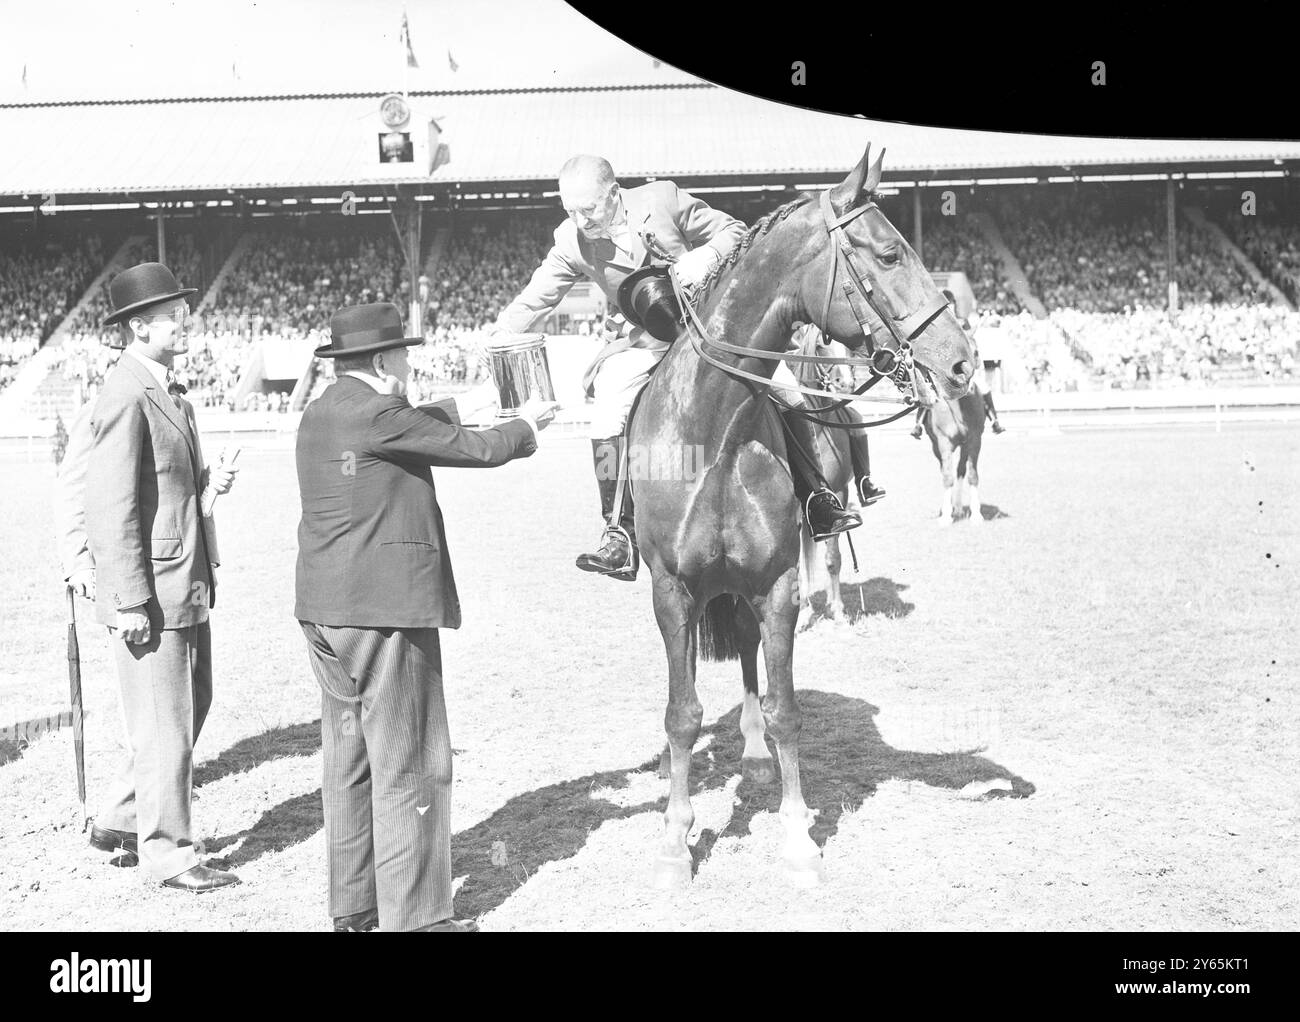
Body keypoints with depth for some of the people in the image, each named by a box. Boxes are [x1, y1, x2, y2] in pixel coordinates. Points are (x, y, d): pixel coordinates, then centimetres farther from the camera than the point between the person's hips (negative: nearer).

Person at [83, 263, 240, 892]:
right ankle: (167, 853, 15)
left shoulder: (165, 391, 14)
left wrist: (204, 482, 3)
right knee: (165, 725, 1)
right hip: (150, 593, -10)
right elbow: (111, 509, -21)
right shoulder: (126, 398, -17)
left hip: (189, 586, 10)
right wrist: (132, 604, -22)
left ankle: (120, 823, 33)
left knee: (192, 707, 19)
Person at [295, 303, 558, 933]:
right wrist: (525, 425, 9)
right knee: (409, 763, -1)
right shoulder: (380, 414, -15)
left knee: (348, 759, 16)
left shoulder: (317, 415, 12)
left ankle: (352, 904, 25)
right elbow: (474, 450, -7)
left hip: (323, 610, 10)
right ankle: (411, 915, 4)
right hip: (386, 607, -9)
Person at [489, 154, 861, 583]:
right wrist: (500, 333, -14)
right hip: (640, 342, 1)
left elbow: (734, 231, -6)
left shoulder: (662, 199, -14)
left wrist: (706, 256, -27)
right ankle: (619, 535, -12)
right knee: (606, 422, -22)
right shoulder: (570, 242, -7)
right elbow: (536, 299, 3)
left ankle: (816, 498, -3)